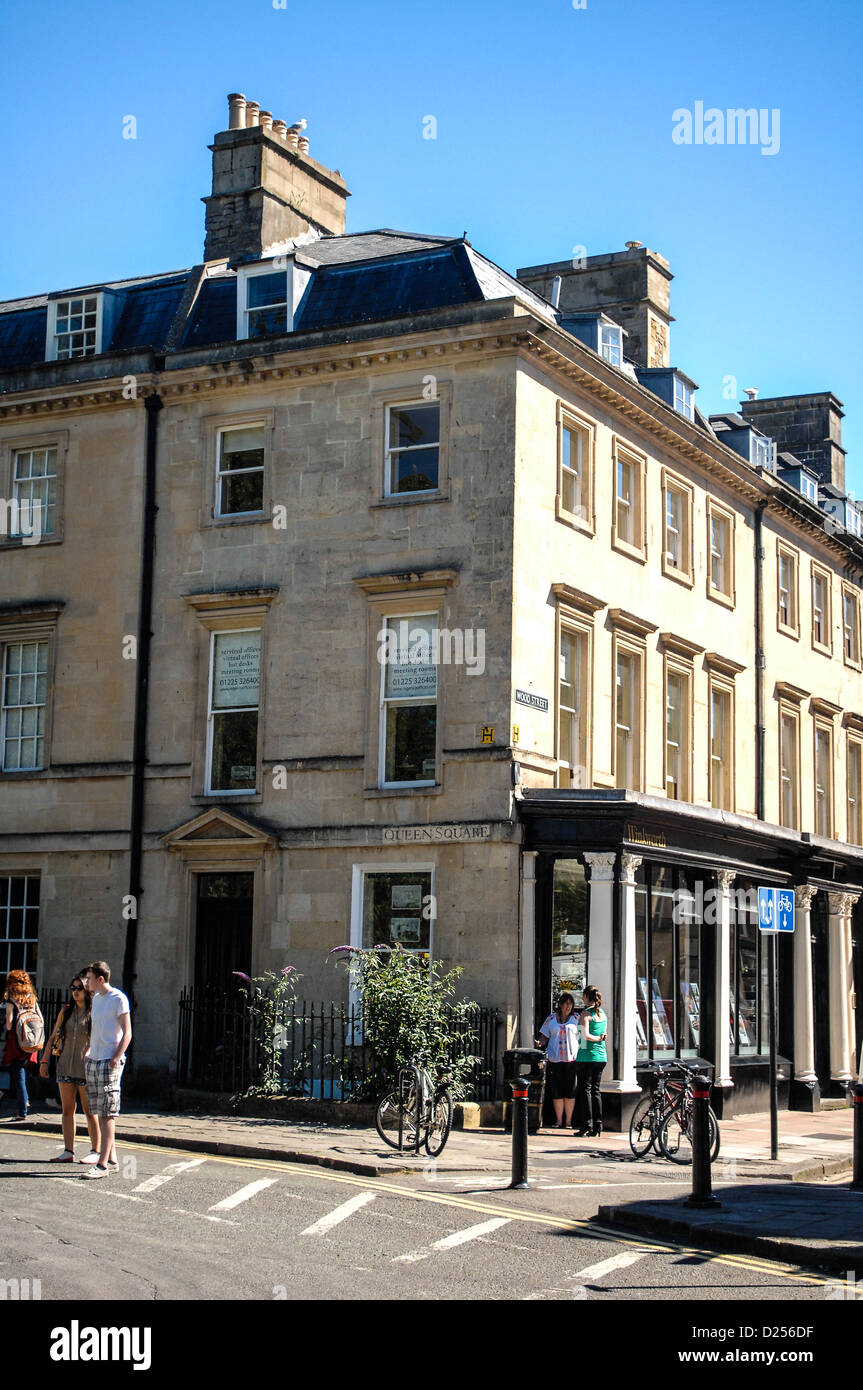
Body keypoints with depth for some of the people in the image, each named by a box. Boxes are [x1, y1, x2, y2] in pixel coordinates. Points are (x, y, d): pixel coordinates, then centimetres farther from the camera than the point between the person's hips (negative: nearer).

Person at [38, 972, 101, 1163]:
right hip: (65, 1066, 5)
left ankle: (95, 1151, 5)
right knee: (67, 1110, 5)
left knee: (90, 1111, -1)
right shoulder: (66, 1011, 11)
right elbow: (53, 1037, 15)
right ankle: (68, 1151, 9)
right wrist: (44, 1060, 8)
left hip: (86, 1068, -5)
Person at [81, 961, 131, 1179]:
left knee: (107, 1113, -9)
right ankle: (112, 1158, 15)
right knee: (100, 1112, 9)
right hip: (92, 1061, 8)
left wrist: (115, 1058, -18)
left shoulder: (118, 999, -9)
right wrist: (88, 1051, 16)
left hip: (109, 1062, -8)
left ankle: (103, 1163, -12)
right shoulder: (96, 998, 16)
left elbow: (127, 1033, -10)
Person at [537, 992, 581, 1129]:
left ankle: (568, 1121, 8)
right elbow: (545, 1036, 13)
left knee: (570, 1092, 0)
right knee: (556, 1092, 2)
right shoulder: (551, 1019, 10)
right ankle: (559, 1121, 11)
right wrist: (539, 1043, -8)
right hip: (554, 1059, 1)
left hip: (571, 1058, -1)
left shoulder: (576, 1018, 8)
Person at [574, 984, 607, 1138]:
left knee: (585, 1089, -1)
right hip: (601, 1055, 7)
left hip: (587, 1055, -7)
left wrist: (598, 1038, -7)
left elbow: (586, 1036, -19)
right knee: (595, 1090, 11)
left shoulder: (586, 1013, -10)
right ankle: (597, 1126, 8)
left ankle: (587, 1125, -3)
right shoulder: (602, 1013, 12)